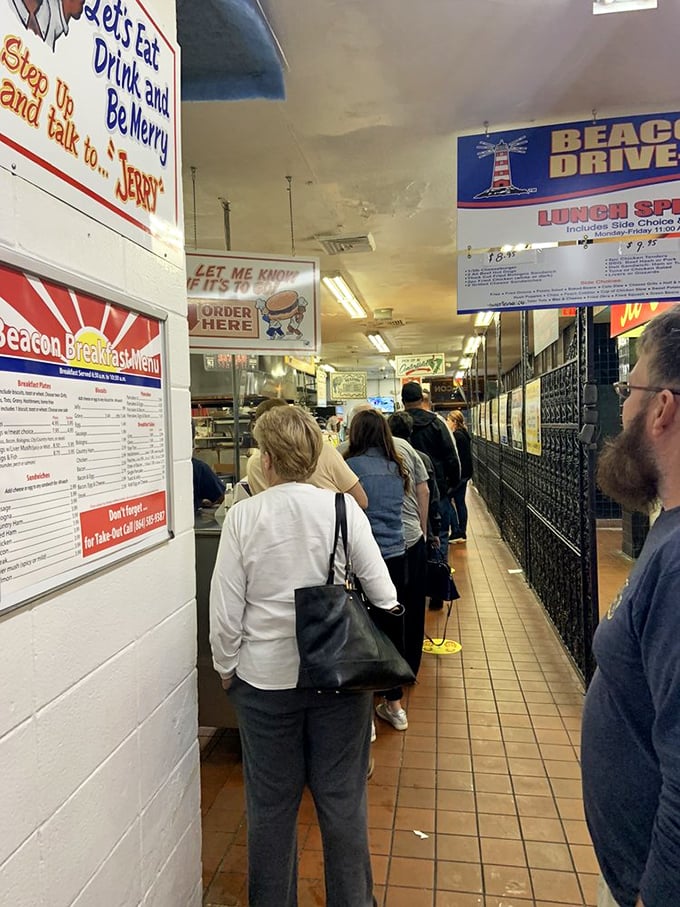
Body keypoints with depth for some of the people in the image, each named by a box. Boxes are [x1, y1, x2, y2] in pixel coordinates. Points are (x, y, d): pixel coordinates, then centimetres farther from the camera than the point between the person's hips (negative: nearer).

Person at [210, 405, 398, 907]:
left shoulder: (243, 516, -12)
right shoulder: (344, 508, -10)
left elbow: (225, 612, -8)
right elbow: (385, 596, -9)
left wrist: (226, 668, 8)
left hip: (265, 678, 0)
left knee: (271, 804, 19)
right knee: (343, 800, 18)